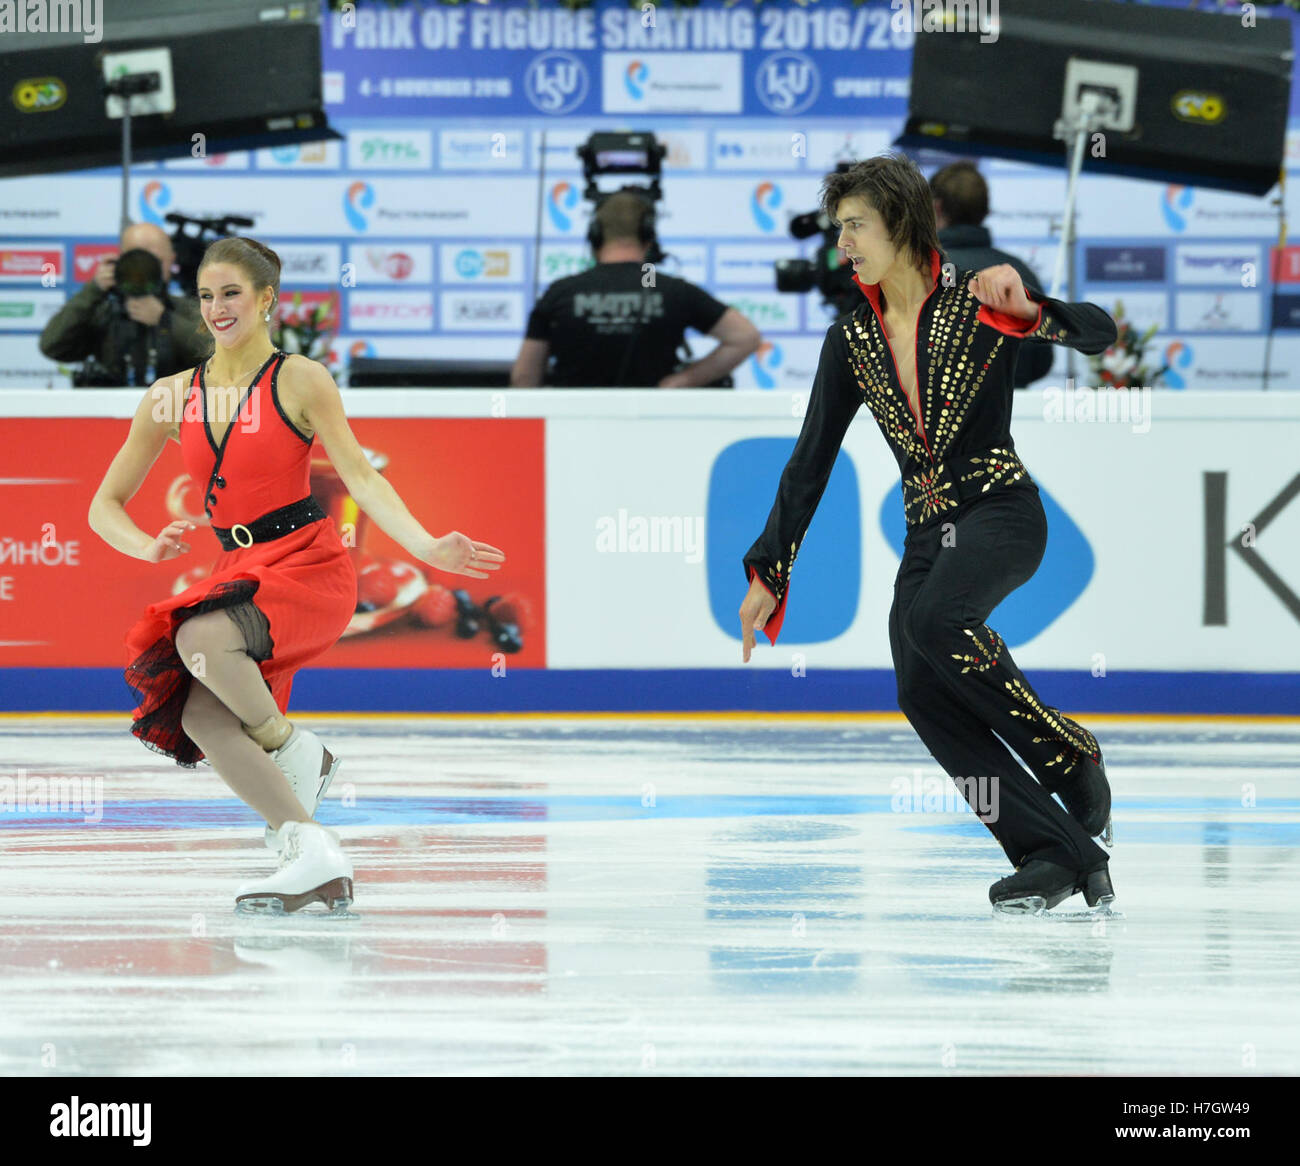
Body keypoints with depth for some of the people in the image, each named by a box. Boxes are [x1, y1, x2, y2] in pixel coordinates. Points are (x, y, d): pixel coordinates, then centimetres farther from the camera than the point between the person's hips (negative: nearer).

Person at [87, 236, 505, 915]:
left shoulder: (299, 381, -1)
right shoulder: (173, 398, 10)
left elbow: (359, 476, -7)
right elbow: (105, 504, 12)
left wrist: (428, 548, -21)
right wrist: (150, 548, -9)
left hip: (308, 563, -5)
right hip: (238, 571, 5)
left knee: (200, 638, -34)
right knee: (200, 718, -20)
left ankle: (296, 753, -9)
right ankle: (316, 861, -19)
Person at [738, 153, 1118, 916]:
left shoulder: (977, 304, -4)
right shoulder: (853, 339, 9)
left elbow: (1099, 333, -15)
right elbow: (812, 460, 12)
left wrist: (1024, 306, -34)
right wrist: (769, 573, 10)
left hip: (1003, 510, -5)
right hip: (927, 532, 5)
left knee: (935, 619, -34)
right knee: (923, 694, -16)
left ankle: (1070, 757, -17)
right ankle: (1056, 853, -15)